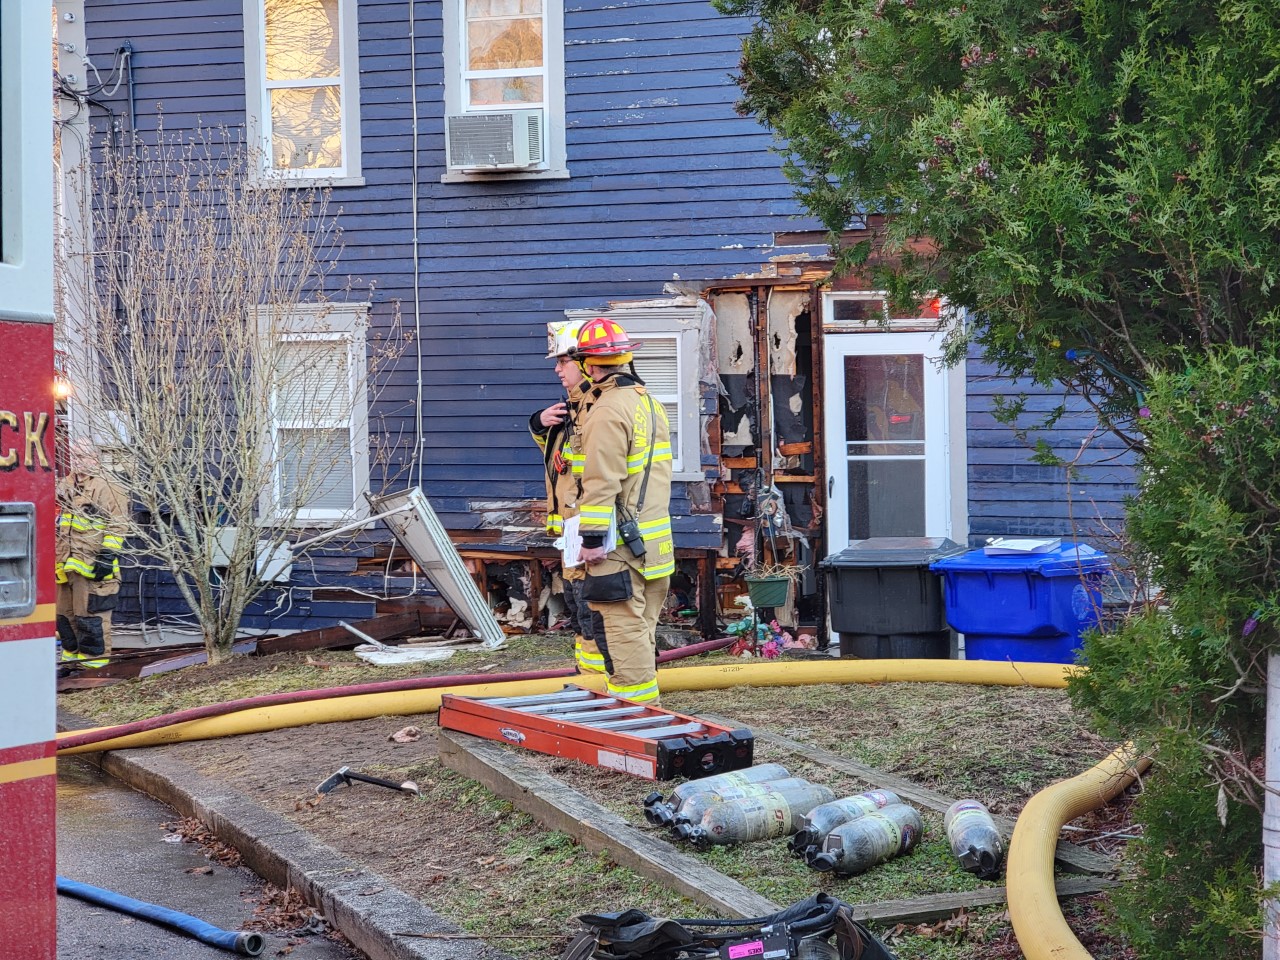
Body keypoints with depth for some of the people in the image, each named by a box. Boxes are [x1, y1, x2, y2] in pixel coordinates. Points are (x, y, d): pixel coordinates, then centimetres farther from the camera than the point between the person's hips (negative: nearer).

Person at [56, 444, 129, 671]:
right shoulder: (65, 486, 20)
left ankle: (94, 659, -2)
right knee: (64, 613, 13)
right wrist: (55, 557, 26)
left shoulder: (106, 487, -6)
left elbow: (116, 526, -12)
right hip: (66, 565, 9)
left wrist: (107, 556, -18)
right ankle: (72, 654, 24)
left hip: (92, 565, -9)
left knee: (90, 613, -8)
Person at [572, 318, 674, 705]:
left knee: (625, 627, -6)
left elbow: (602, 482, -19)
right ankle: (645, 703, 21)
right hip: (654, 539, 10)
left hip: (622, 542, -9)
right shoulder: (650, 403, 17)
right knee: (642, 627, 15)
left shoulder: (609, 410, -14)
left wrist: (593, 538, -16)